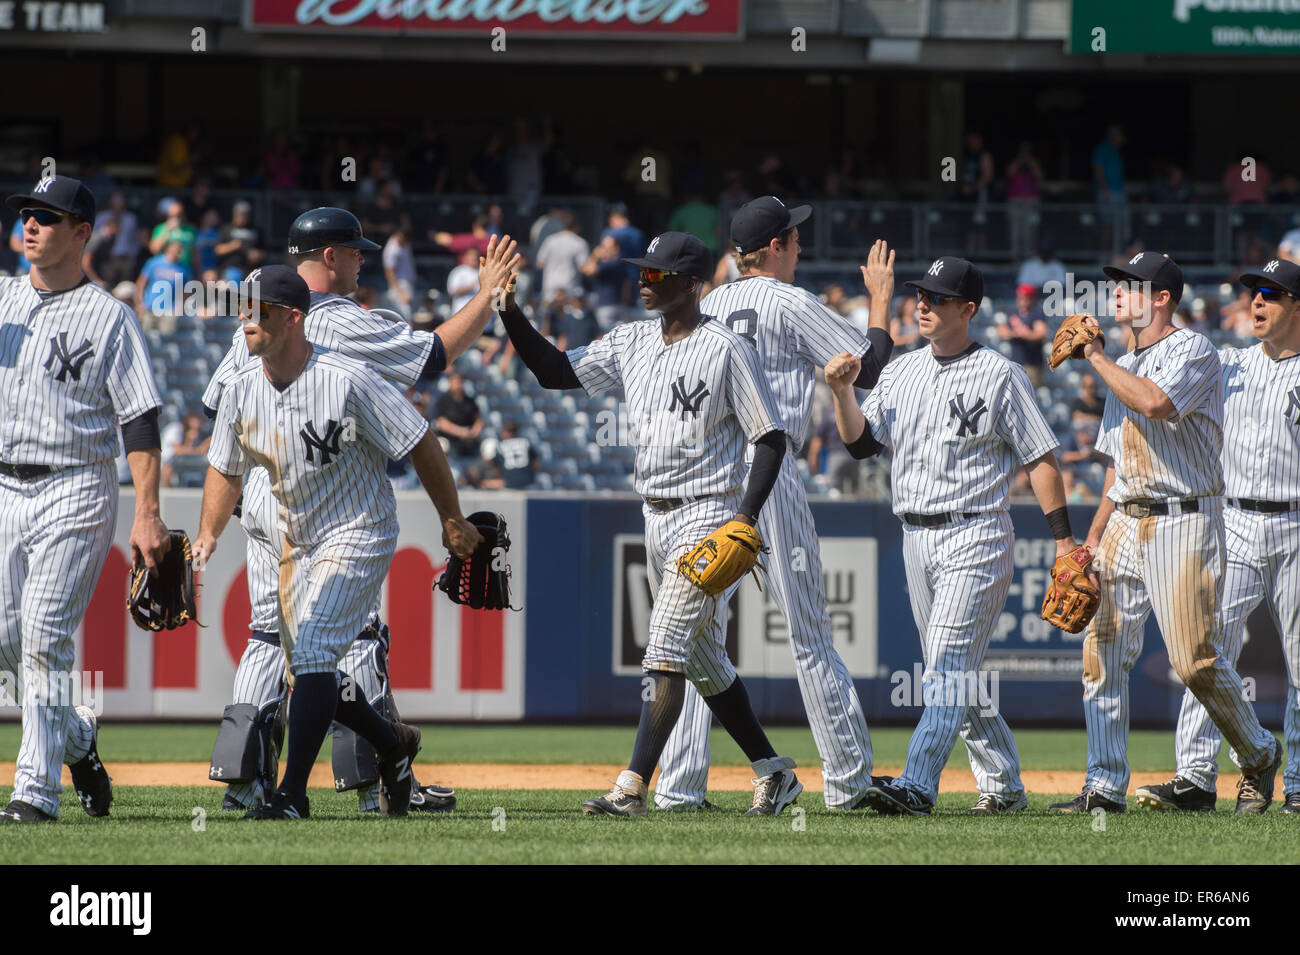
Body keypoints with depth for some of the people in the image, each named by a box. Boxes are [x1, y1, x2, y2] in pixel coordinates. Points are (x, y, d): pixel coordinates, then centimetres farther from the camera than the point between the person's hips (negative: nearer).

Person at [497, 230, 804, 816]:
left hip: (707, 515, -8)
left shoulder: (726, 349, -11)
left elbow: (770, 438, -11)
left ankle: (632, 788, -20)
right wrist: (510, 312, -5)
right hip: (656, 520, 8)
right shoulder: (632, 343, 9)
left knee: (665, 649, -16)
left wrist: (746, 517, -20)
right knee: (703, 660, 12)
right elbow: (556, 372, 8)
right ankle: (772, 772, 23)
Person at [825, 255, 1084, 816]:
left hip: (976, 535, -7)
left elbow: (1039, 459, -5)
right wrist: (843, 392, -10)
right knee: (954, 673, 11)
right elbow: (861, 442, 7)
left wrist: (1064, 540, -9)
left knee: (949, 664, -15)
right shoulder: (900, 372, 13)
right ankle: (1002, 785, 20)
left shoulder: (1000, 376, -5)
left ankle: (917, 786, -26)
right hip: (916, 539, 7)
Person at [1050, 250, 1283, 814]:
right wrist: (1095, 535, 16)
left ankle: (1258, 754, 14)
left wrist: (1095, 358, -15)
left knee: (1196, 659, -9)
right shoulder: (1123, 368, 18)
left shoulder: (1193, 352, -7)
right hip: (1126, 523, 8)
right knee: (1102, 654, -1)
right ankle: (1105, 787, 1)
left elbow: (1154, 402, -27)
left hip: (1184, 520, -8)